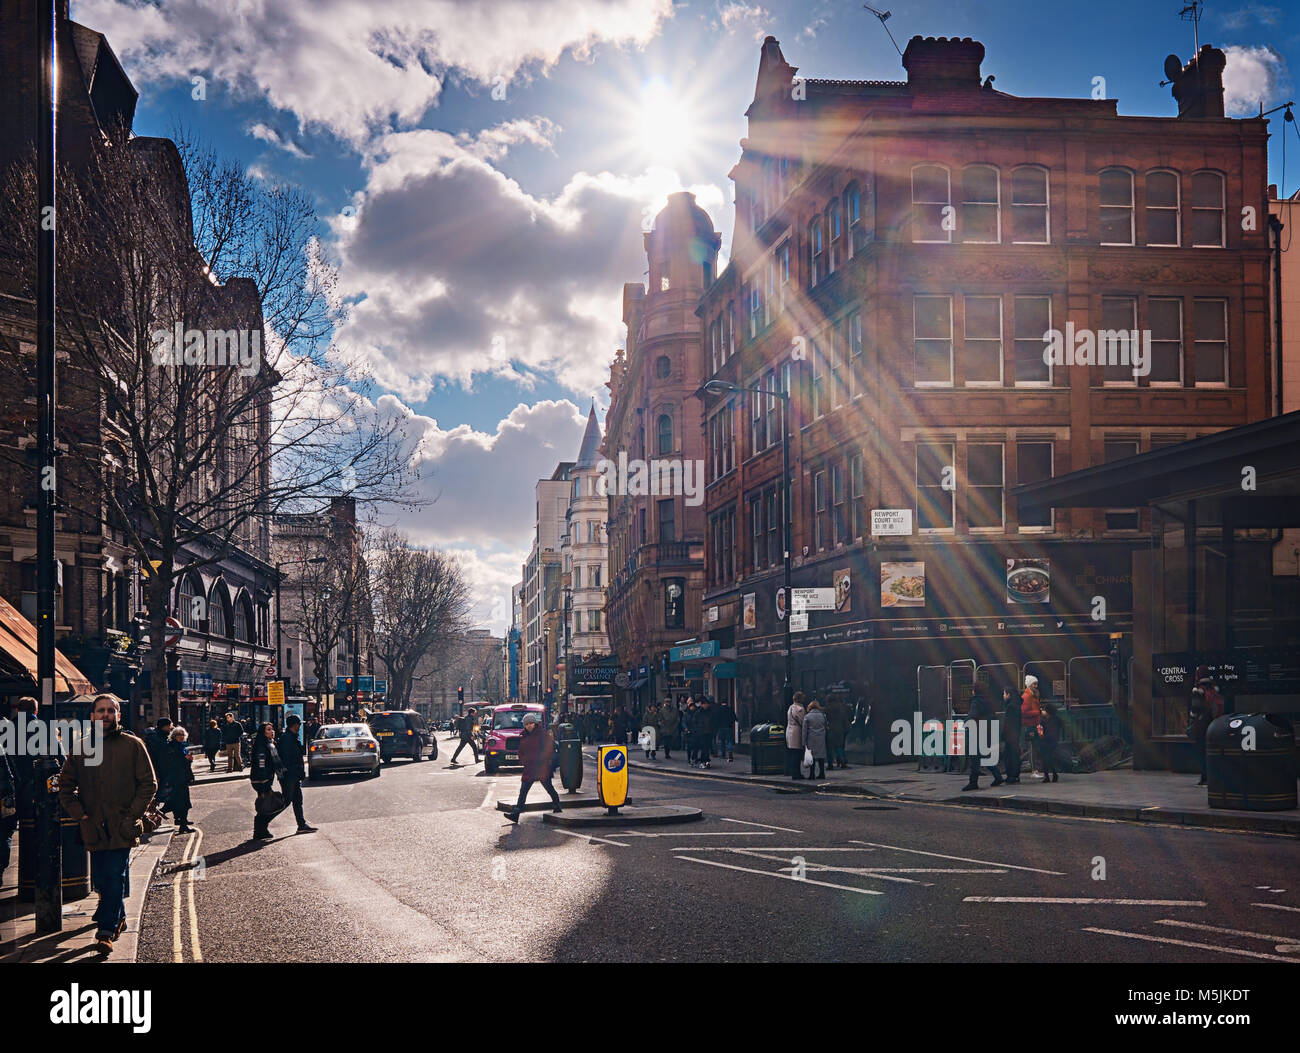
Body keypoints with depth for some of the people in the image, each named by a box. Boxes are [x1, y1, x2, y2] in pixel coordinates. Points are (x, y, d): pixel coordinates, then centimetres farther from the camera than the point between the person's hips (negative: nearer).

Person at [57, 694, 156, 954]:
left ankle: (106, 932, -8)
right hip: (93, 827, 3)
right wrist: (80, 815, -1)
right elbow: (65, 786, 12)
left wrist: (131, 815, -8)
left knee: (115, 877, -9)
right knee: (101, 879, 11)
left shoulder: (132, 745, 1)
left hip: (122, 827, -3)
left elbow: (149, 784, 1)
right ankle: (118, 919, 32)